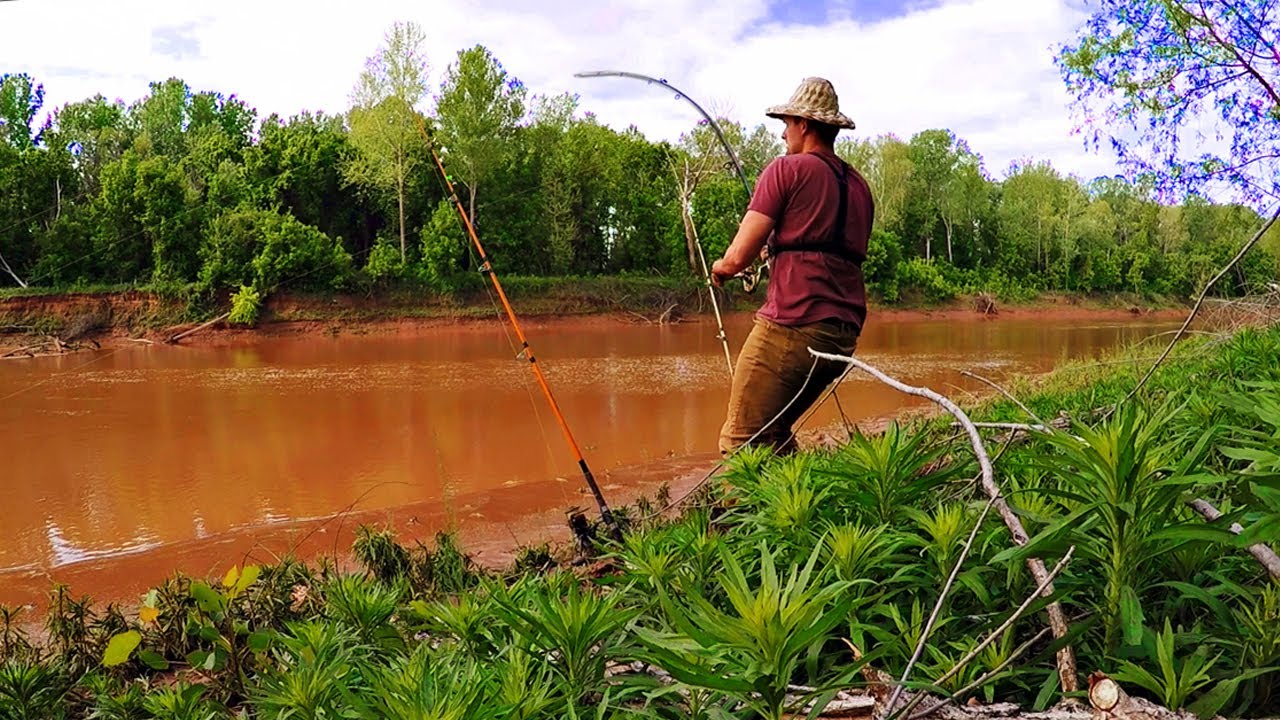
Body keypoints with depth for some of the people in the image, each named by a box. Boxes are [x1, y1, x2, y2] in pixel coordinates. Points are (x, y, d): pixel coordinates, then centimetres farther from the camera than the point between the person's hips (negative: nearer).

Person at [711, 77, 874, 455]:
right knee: (773, 433, 21)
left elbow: (739, 256, -7)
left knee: (741, 441, -5)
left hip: (790, 326, -8)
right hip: (845, 335, 8)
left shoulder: (788, 169, -2)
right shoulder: (858, 185, 18)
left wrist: (720, 267, 15)